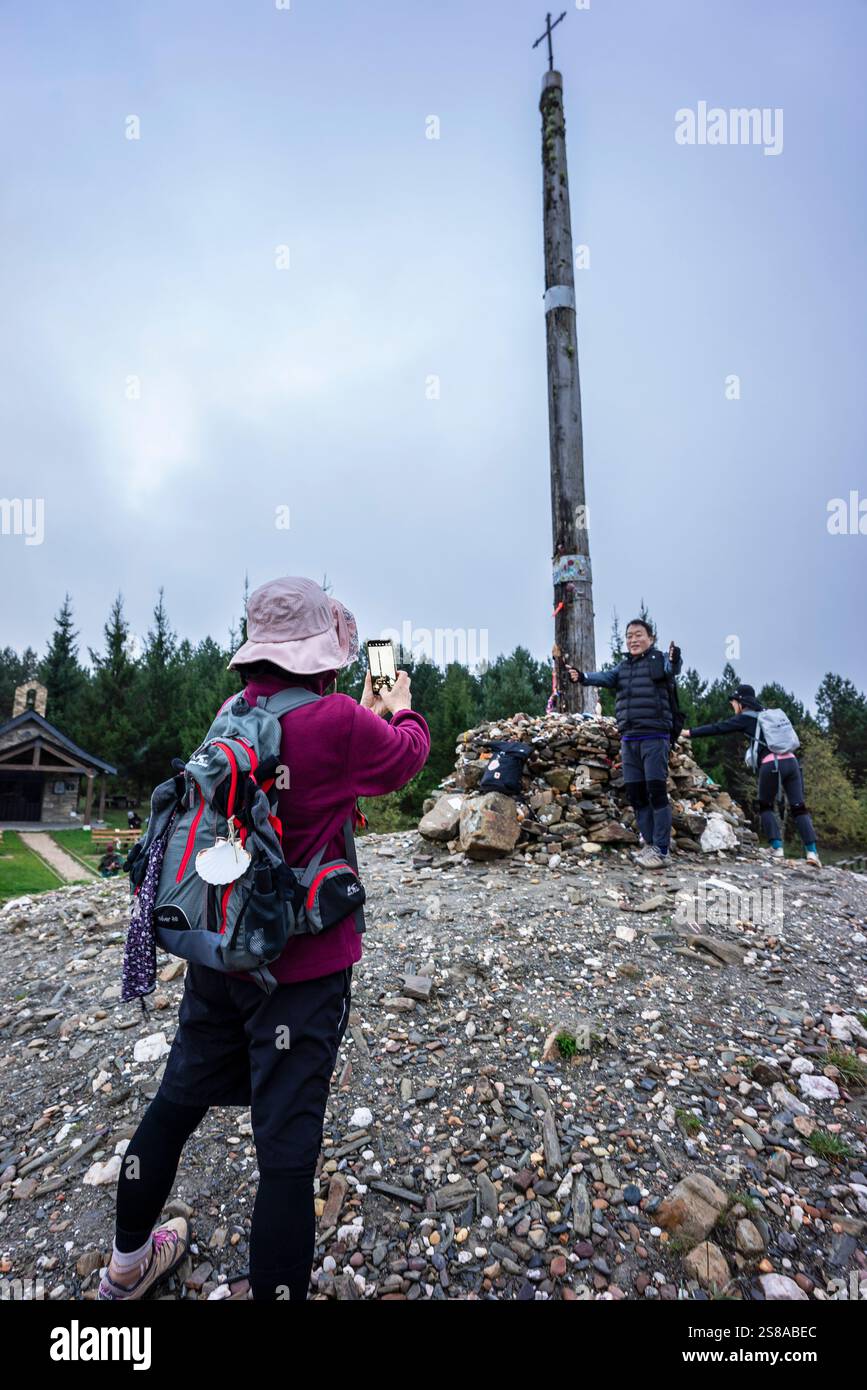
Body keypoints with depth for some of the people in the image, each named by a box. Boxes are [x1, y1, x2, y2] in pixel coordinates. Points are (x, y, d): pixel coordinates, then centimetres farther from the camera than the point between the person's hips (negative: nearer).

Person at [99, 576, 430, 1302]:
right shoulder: (337, 721, -20)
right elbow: (409, 754, -1)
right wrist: (401, 706, 18)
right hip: (300, 963, -7)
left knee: (178, 1098, 25)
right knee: (287, 1144, 5)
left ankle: (128, 1263, 48)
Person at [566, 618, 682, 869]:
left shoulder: (659, 659, -2)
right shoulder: (624, 666, 15)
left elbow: (672, 668, -24)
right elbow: (606, 677, -2)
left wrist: (675, 659, -48)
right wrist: (582, 676, -21)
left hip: (655, 737, -6)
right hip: (628, 738, 6)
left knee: (656, 790, -9)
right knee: (635, 792, 9)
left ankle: (661, 849, -5)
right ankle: (649, 842, 20)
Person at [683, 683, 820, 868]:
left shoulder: (745, 718, 6)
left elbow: (717, 728, 5)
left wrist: (689, 733, 11)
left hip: (771, 764, -5)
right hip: (791, 761, 5)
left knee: (766, 806, 14)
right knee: (799, 808, 5)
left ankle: (777, 848, 2)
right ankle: (812, 852, -5)